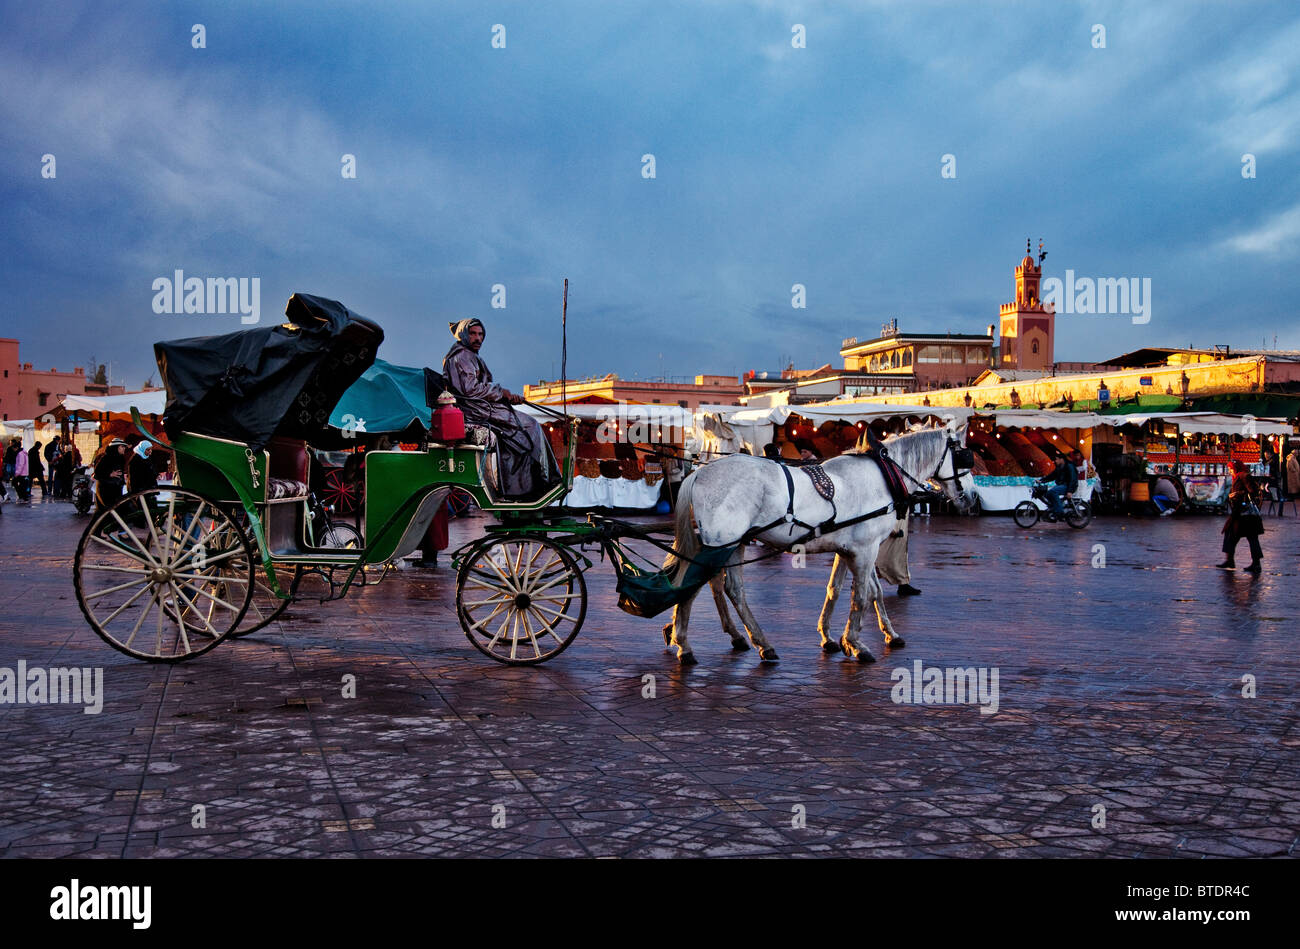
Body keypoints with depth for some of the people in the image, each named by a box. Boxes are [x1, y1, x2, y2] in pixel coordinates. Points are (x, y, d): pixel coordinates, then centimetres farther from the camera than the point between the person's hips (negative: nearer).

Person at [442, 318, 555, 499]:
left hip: (475, 409, 10)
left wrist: (508, 397, 5)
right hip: (475, 412, -10)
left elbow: (483, 389, 20)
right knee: (530, 425, -6)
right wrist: (500, 392, -11)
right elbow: (470, 388, -21)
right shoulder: (462, 356, -10)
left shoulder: (471, 356, 23)